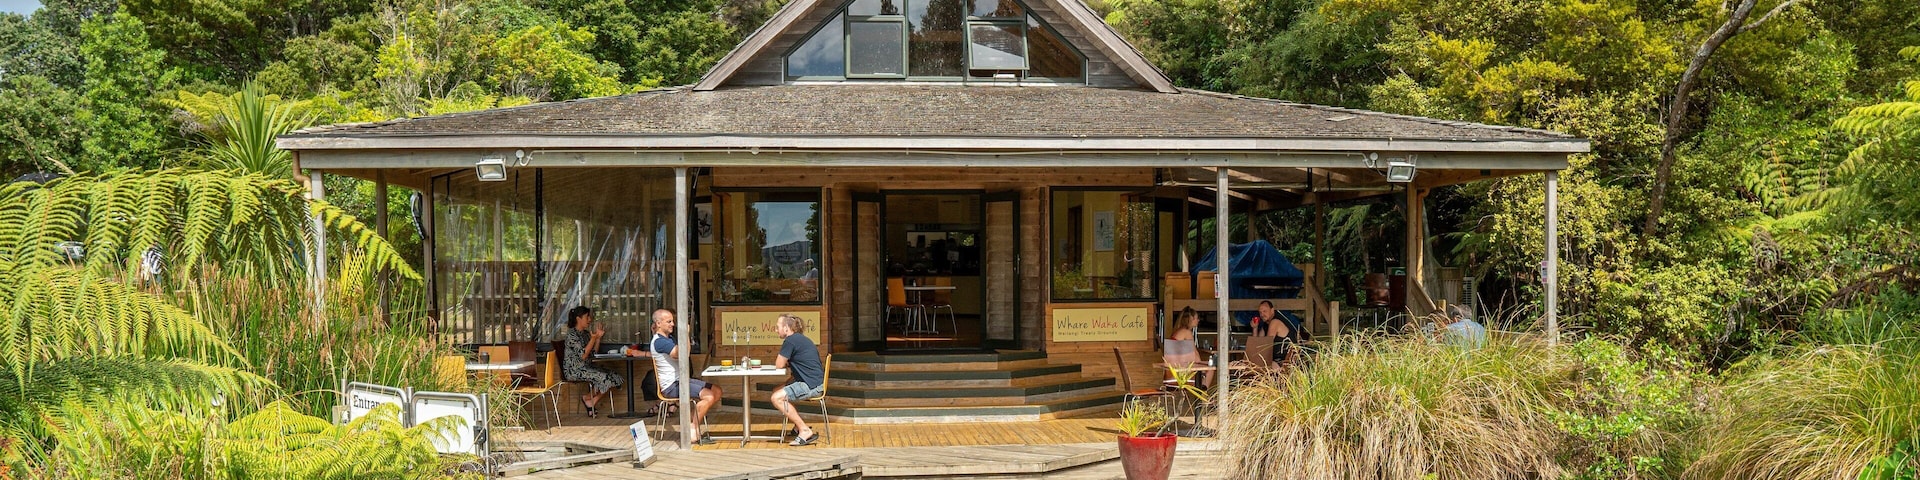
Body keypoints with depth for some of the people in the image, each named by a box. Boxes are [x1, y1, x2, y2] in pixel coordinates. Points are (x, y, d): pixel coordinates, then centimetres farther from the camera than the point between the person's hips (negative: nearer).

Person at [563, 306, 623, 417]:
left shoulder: (585, 333, 14)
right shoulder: (572, 334, -13)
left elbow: (594, 352, 13)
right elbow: (583, 355, -20)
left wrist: (598, 338, 2)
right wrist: (593, 339, -21)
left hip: (587, 367, 9)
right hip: (574, 370, -9)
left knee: (614, 378, -7)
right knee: (604, 378, -26)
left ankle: (592, 402, 2)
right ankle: (587, 398, 0)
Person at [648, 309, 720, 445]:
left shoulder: (668, 338, 17)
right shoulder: (659, 342, -16)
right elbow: (681, 354, -29)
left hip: (681, 379, 10)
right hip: (671, 385, -10)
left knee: (716, 390, 3)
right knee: (709, 396, -23)